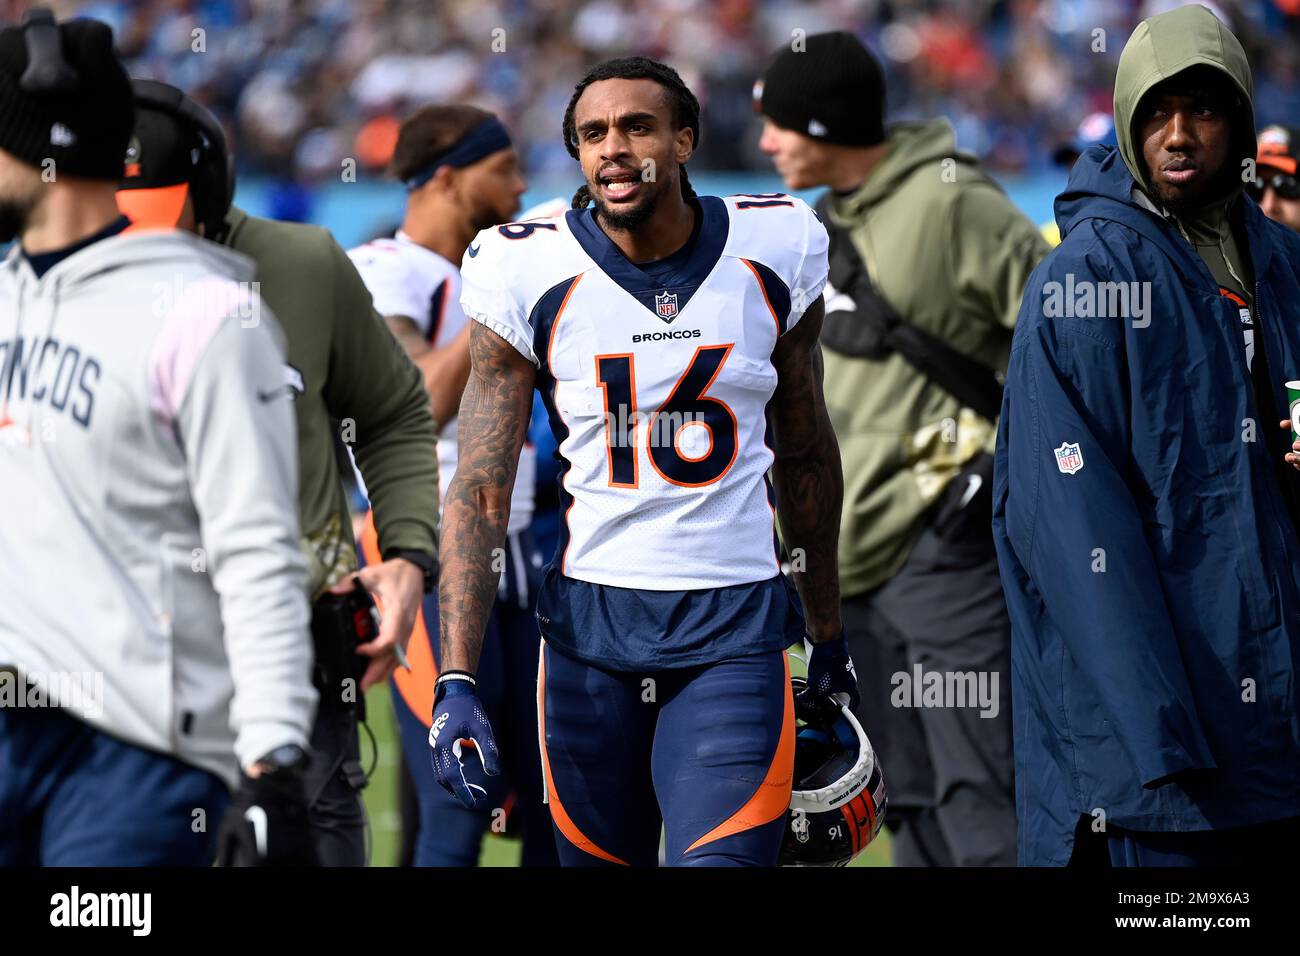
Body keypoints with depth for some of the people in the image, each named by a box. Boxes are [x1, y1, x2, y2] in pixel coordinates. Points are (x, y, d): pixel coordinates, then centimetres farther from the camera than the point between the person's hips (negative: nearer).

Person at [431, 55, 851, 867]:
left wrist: (828, 633, 22)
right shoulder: (531, 274, -3)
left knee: (724, 858, -18)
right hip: (589, 620, 0)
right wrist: (457, 680, -12)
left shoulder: (773, 252, 2)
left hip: (733, 625, 0)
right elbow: (479, 492, -3)